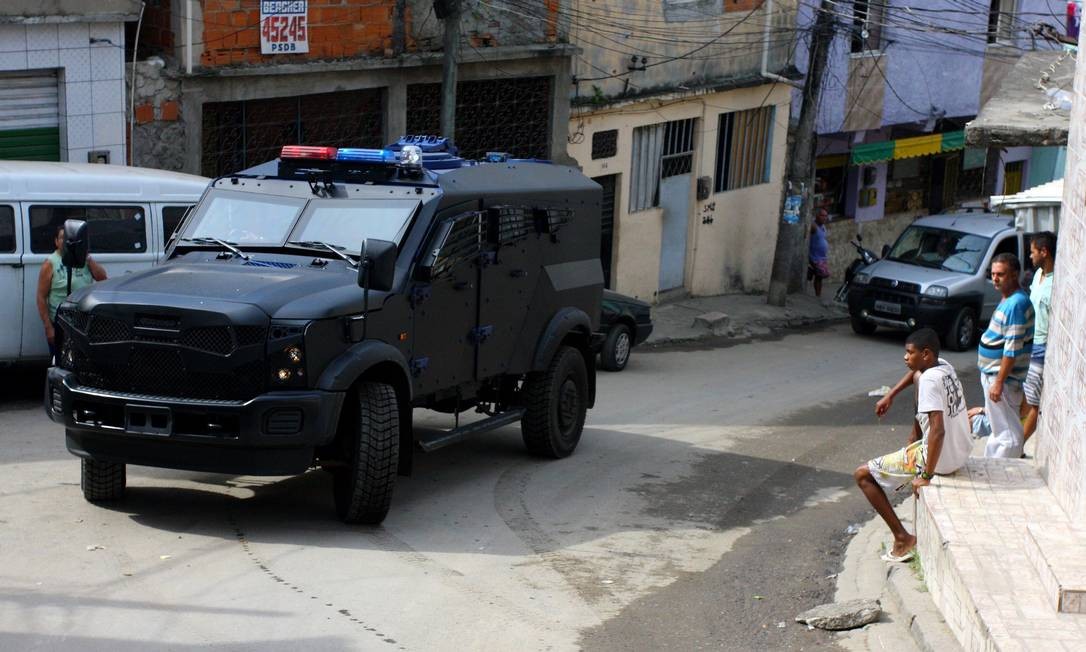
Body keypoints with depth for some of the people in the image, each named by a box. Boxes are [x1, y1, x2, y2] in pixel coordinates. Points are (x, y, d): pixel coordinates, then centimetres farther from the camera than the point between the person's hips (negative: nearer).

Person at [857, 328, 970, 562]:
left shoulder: (930, 380, -25)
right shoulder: (943, 366, 2)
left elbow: (938, 431, -33)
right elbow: (916, 372, 26)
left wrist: (927, 476, -27)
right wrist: (890, 396, 14)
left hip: (941, 458, -9)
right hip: (961, 451, 9)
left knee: (862, 475, 0)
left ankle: (902, 538, -1)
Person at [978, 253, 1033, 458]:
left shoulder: (1016, 304, -21)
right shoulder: (1008, 300, 11)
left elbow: (1012, 349, -24)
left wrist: (999, 382, -23)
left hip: (1002, 376, -11)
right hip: (991, 373, 11)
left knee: (1008, 434, -4)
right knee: (998, 429, 19)